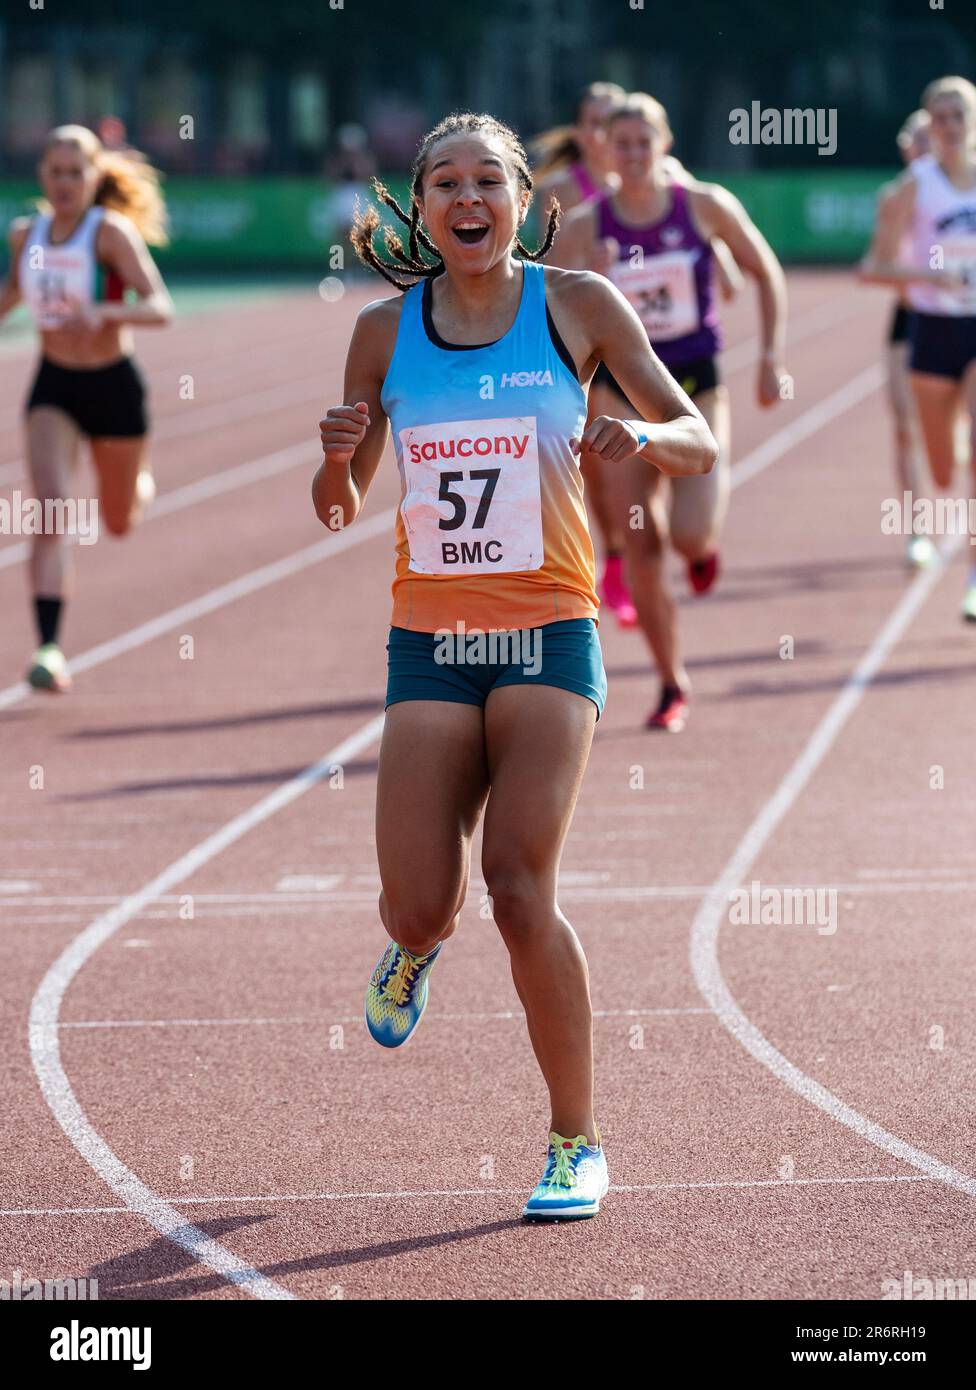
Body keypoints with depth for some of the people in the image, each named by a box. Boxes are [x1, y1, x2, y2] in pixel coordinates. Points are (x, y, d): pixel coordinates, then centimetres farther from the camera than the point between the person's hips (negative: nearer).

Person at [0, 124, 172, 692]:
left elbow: (160, 307, -27)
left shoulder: (111, 231, -17)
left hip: (114, 387, -2)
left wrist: (102, 313, -42)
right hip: (54, 387, 2)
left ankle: (143, 480, 56)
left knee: (119, 522, 17)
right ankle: (50, 650, -24)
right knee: (52, 507, -20)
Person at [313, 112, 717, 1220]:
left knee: (519, 890, -15)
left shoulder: (578, 306, 0)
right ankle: (416, 949, 35)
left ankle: (575, 1141, -1)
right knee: (418, 909, -5)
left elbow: (700, 446, 3)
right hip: (428, 638, 2)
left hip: (548, 630, -2)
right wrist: (337, 460, -11)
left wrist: (642, 437, -19)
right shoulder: (385, 330, 6)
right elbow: (339, 510, 13)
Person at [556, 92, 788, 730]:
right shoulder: (586, 225, -5)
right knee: (641, 546, -2)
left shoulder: (706, 206, -6)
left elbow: (767, 273, 5)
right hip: (623, 388, 1)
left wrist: (771, 358, 0)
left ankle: (702, 542, 23)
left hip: (696, 387, -1)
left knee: (691, 535, -18)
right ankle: (674, 687, 12)